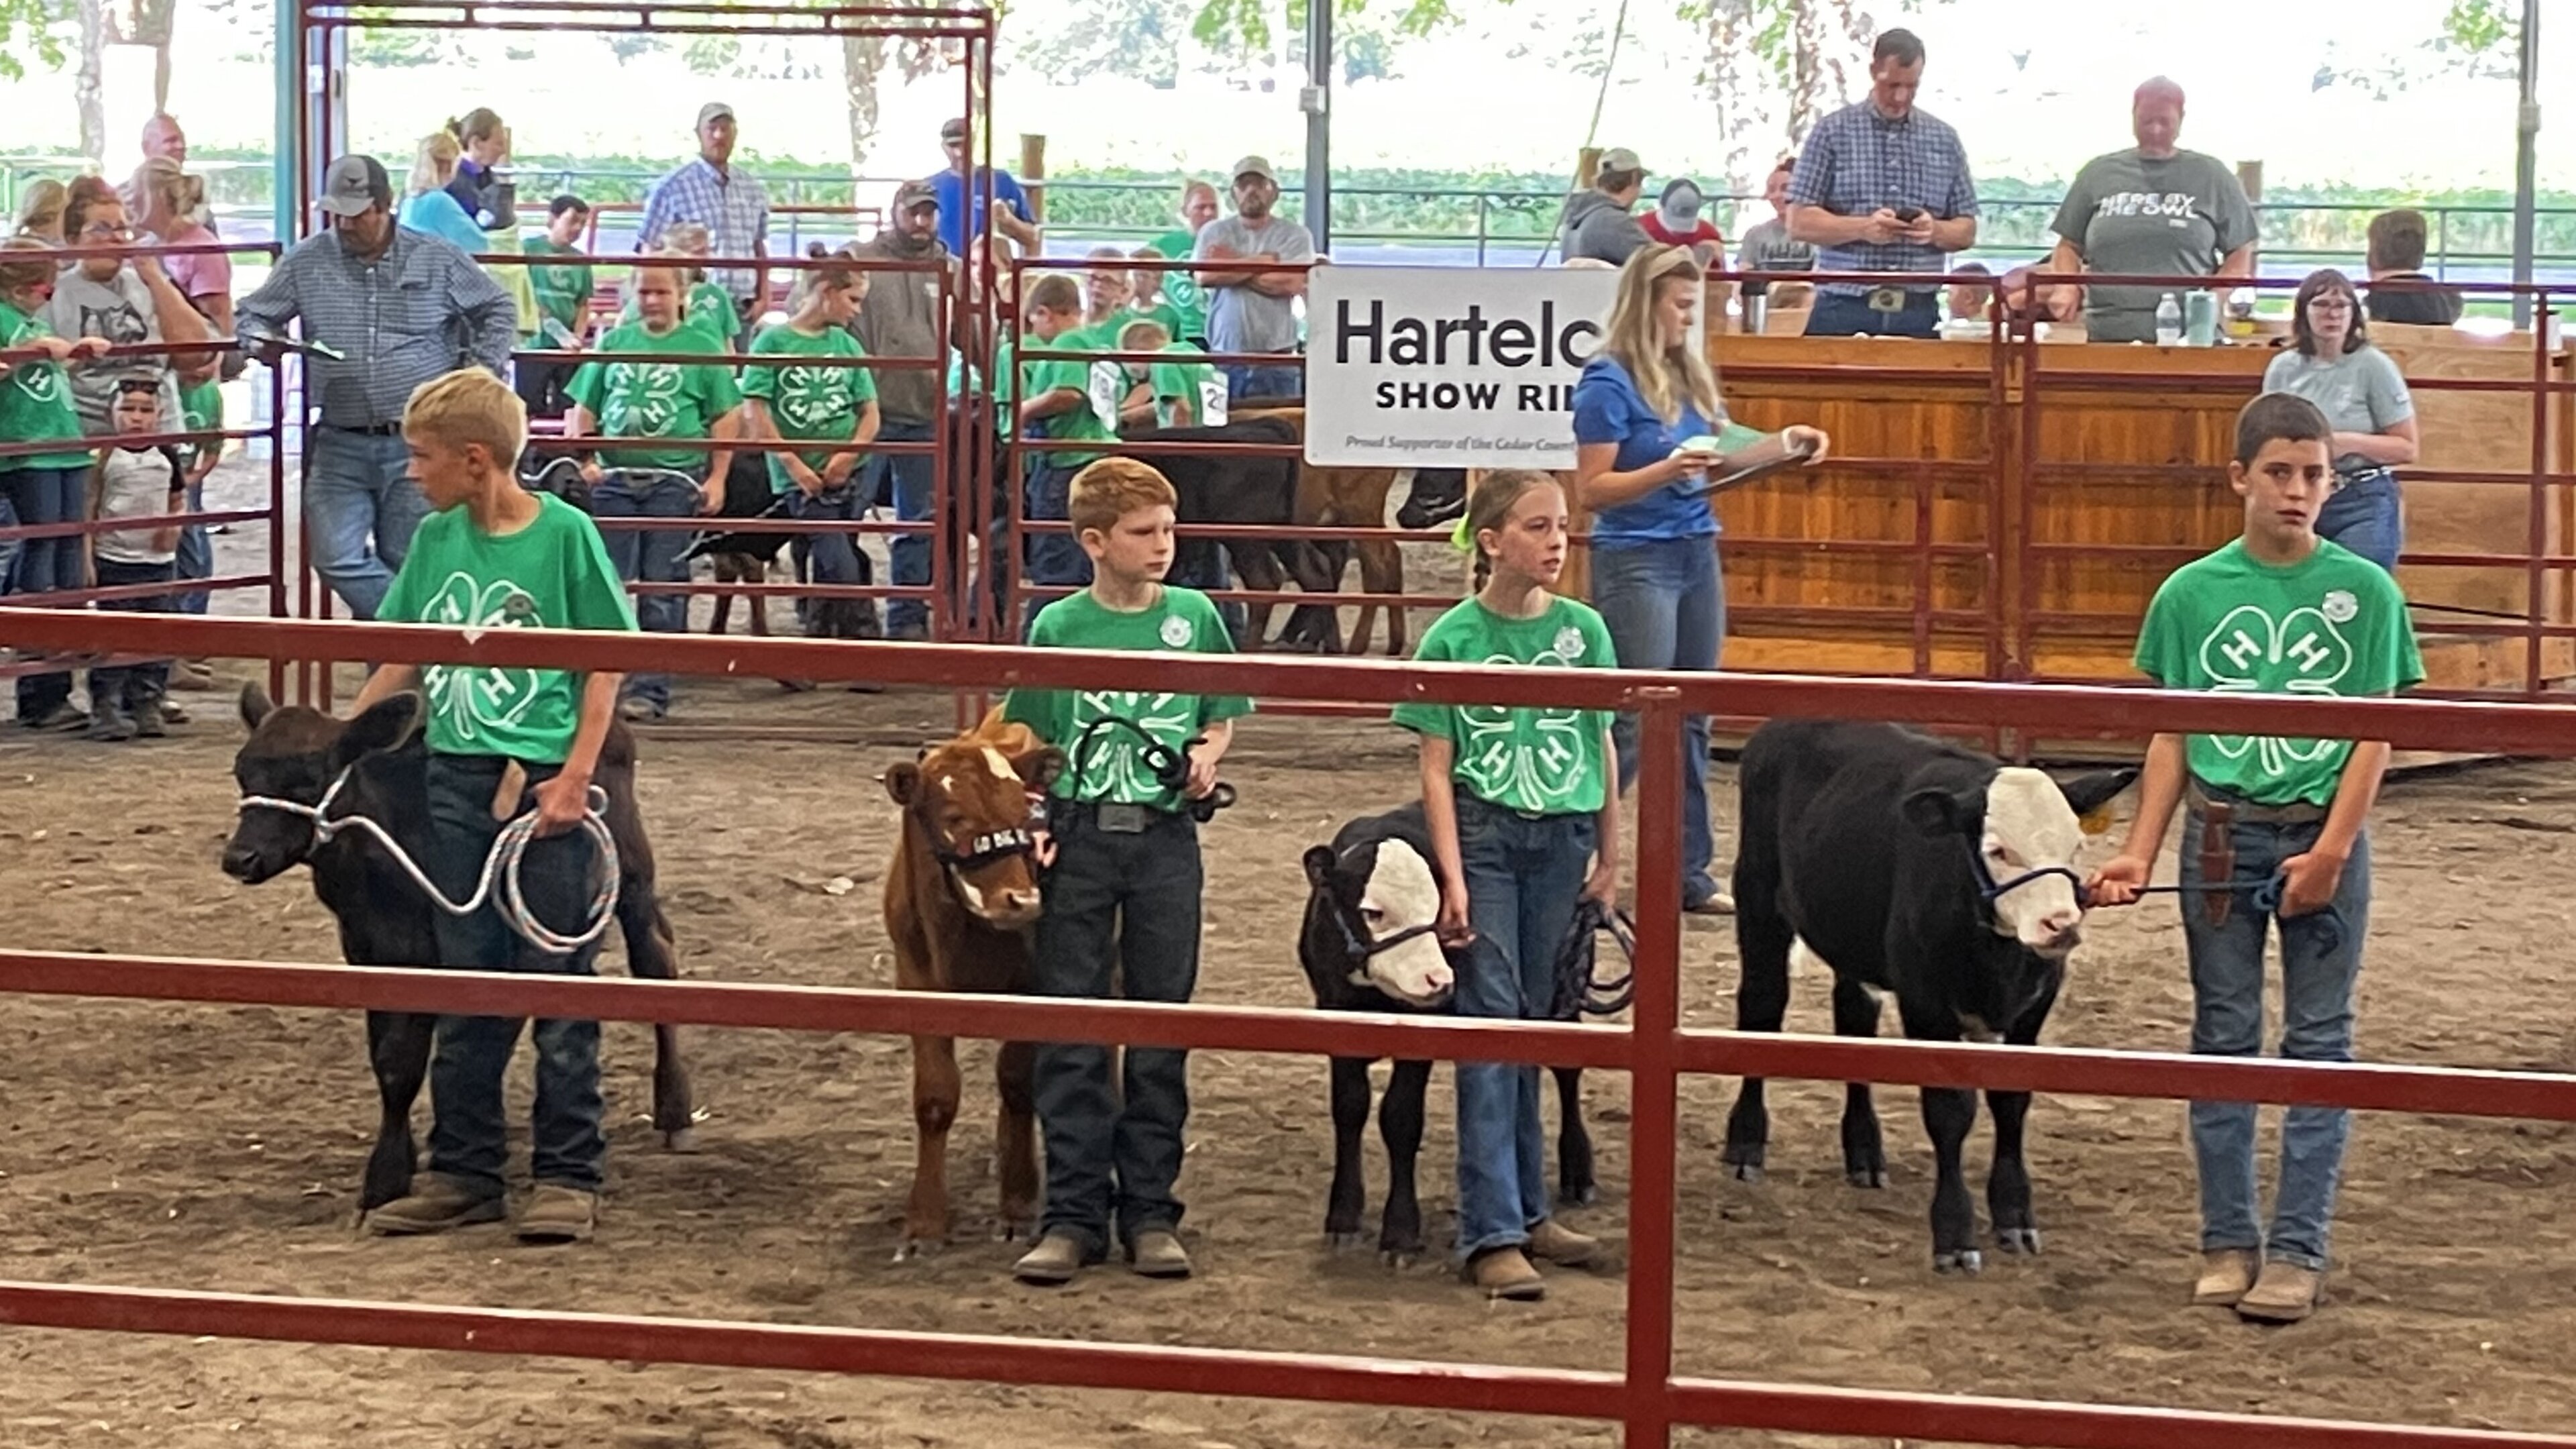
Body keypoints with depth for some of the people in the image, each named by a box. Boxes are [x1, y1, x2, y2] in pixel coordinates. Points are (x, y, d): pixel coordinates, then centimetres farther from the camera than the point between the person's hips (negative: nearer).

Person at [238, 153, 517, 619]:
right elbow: (250, 315, 16)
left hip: (415, 446, -2)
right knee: (336, 558, -13)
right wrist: (261, 341, -8)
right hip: (340, 446, 2)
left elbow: (498, 311, 15)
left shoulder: (437, 260, 3)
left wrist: (478, 376, 2)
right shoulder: (306, 262, 7)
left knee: (405, 564, 2)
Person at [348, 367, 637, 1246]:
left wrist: (574, 775, -13)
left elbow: (605, 664, -6)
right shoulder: (436, 539, 7)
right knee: (465, 985, 10)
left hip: (544, 784, -5)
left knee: (557, 980, 2)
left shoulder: (564, 533, -8)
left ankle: (568, 1175, 10)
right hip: (456, 779, 5)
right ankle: (463, 1171, 18)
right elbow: (405, 659, 16)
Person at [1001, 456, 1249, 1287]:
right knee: (1071, 1032, 1)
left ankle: (1150, 1210, 15)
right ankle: (1074, 1214, 7)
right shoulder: (1058, 626, -1)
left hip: (1165, 837, 1)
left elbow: (1222, 716, 14)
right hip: (1079, 836, -1)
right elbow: (1029, 742, 4)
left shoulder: (1193, 617, 3)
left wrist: (1207, 753, -7)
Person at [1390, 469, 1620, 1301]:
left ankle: (1526, 1210, 19)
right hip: (1484, 836, -3)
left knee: (1532, 1025, 10)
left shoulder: (1583, 630, 3)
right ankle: (1492, 1234, -7)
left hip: (1563, 840, 3)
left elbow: (1604, 747, 10)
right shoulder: (1453, 638, -5)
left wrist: (1609, 858, 9)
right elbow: (1437, 766, -4)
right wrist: (1452, 877, -10)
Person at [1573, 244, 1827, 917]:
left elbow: (1717, 453, 20)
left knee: (1691, 723, 9)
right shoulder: (1608, 383, -12)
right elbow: (1592, 489, -14)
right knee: (1634, 722, -8)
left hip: (1697, 552, 8)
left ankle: (1690, 871, 15)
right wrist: (1668, 469, -26)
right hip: (1636, 559, -8)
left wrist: (1783, 444, 6)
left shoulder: (1687, 372, 11)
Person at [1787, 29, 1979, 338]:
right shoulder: (1832, 132, 4)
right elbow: (1799, 222, 0)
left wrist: (1934, 231, -9)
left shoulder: (1944, 140, 12)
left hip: (1918, 314, 2)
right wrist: (1863, 228, -16)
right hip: (1843, 312, -2)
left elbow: (1966, 232, 14)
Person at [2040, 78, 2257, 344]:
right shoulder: (2098, 174, 14)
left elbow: (2240, 255, 10)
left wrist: (2212, 298, -8)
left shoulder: (2211, 177, 10)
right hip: (2109, 338, 1)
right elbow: (2069, 247, 19)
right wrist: (2066, 289, -3)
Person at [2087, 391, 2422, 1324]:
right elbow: (2172, 736, 4)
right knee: (2223, 1038, 8)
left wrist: (2330, 849, -13)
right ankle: (2228, 1241, 16)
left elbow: (2376, 734, -3)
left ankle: (2298, 1250, 8)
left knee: (2318, 1043, 3)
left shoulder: (2365, 592, -3)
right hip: (2220, 834, 1)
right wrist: (2139, 854, -2)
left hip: (2324, 835, -1)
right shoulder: (2192, 593, 0)